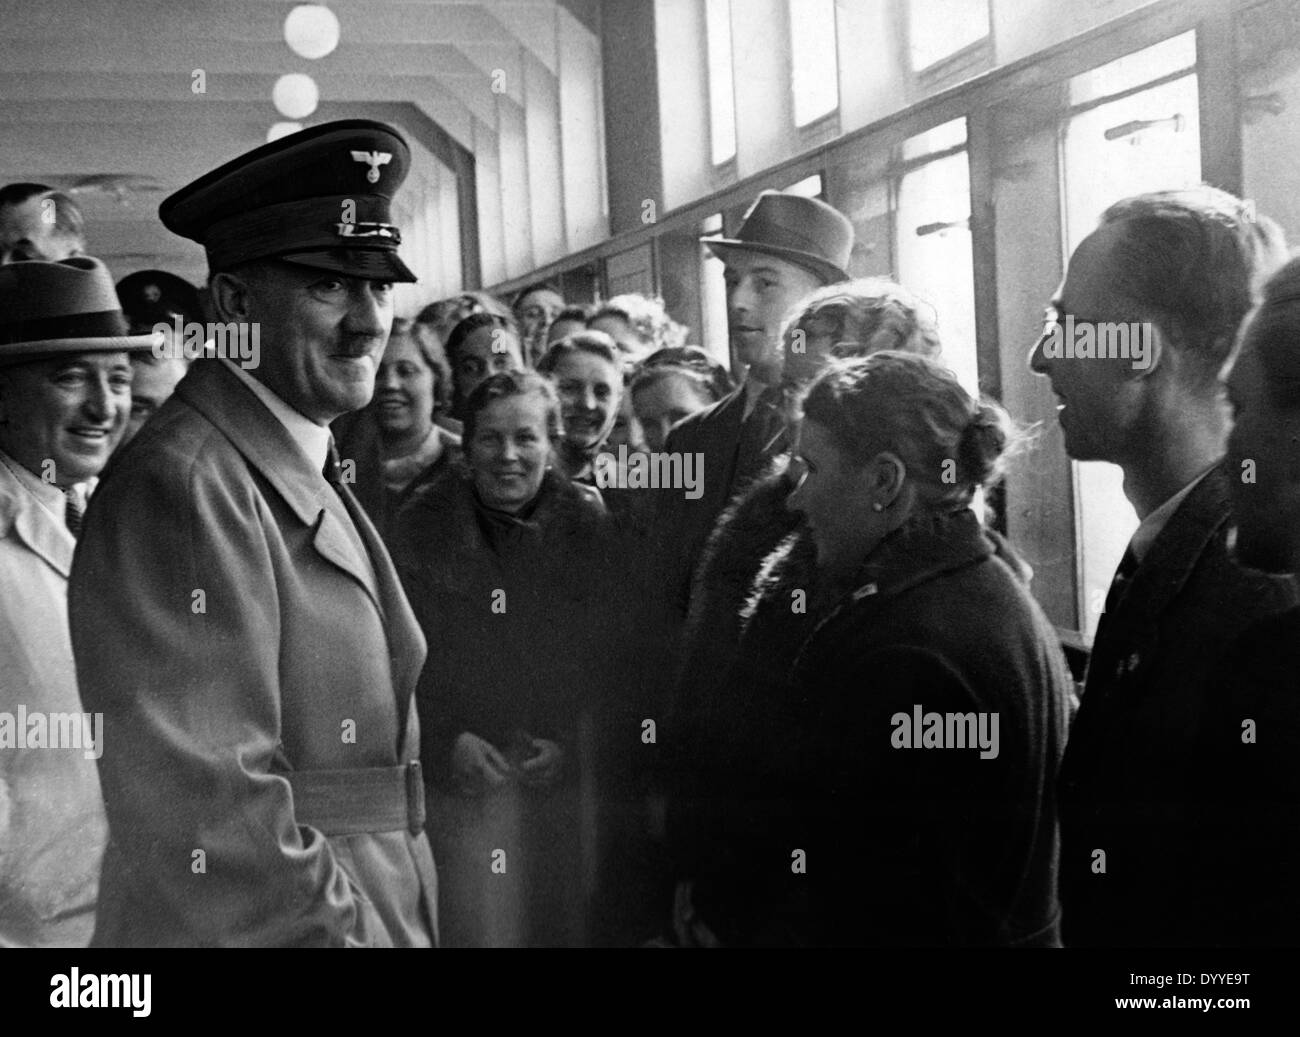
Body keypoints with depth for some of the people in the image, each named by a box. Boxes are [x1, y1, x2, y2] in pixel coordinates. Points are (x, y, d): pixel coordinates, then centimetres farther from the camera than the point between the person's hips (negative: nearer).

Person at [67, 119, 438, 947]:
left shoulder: (306, 476, 10)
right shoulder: (181, 488, -19)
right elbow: (214, 813, -25)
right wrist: (344, 925, -19)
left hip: (377, 914, 9)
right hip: (272, 925, -9)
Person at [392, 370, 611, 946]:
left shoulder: (589, 523, 2)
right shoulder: (423, 524, 1)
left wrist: (571, 747, -8)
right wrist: (447, 742, -11)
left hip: (564, 775, 1)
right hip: (461, 778, -1)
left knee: (565, 923, 6)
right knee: (471, 926, -5)